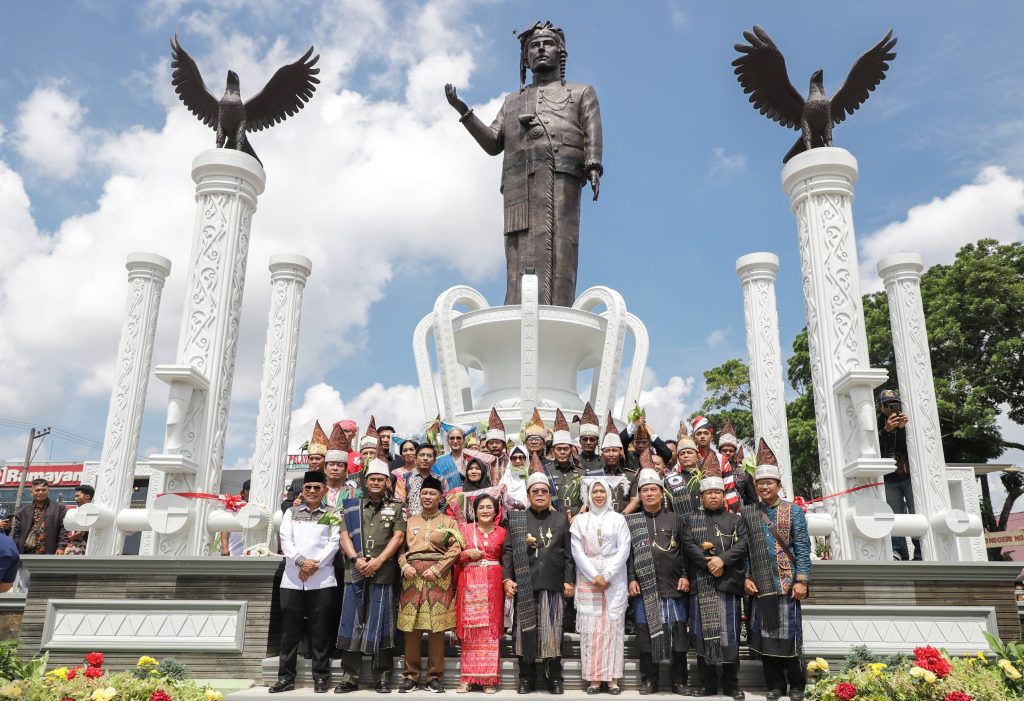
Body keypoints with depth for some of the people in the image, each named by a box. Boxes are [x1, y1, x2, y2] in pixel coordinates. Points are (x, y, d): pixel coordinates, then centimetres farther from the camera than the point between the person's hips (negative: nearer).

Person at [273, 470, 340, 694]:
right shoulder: (291, 512, 13)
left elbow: (334, 542, -2)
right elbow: (285, 540, 2)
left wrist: (315, 564, -13)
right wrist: (301, 561, -12)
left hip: (322, 580, -2)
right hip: (292, 579, 2)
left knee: (320, 629, 1)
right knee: (289, 629, 5)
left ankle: (321, 676, 10)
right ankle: (286, 676, 14)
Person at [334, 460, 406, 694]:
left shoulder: (395, 508, 9)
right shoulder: (352, 506, 14)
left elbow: (398, 537, -2)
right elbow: (344, 535, 4)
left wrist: (378, 560, -13)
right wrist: (356, 558, -11)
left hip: (383, 574, -2)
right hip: (355, 573, 2)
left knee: (380, 625, 1)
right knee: (352, 624, 3)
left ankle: (383, 678, 8)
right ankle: (349, 678, 10)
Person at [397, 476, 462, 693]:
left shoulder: (448, 521, 9)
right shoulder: (410, 521, 17)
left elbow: (455, 549, -1)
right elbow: (401, 547, 11)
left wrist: (437, 569, -11)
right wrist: (404, 565, -8)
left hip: (439, 576, -2)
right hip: (412, 575, 2)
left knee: (437, 627, -1)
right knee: (411, 627, 1)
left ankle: (434, 677, 8)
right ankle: (411, 675, 11)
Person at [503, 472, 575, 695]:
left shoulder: (561, 519, 11)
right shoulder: (517, 519, 10)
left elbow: (568, 553, 7)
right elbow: (508, 551, 5)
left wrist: (569, 581, -1)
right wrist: (507, 578, -4)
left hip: (552, 584, 0)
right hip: (524, 584, 0)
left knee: (552, 630, 1)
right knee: (526, 629, 3)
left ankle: (554, 678, 13)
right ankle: (526, 678, 14)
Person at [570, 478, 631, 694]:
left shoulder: (618, 519, 4)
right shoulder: (580, 520, 6)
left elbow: (624, 550, -2)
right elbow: (577, 551, 0)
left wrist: (606, 575, -11)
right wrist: (594, 576, -10)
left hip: (614, 579, 0)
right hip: (587, 579, 1)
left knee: (613, 625, -1)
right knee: (590, 627, -1)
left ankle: (613, 678, 4)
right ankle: (594, 678, 4)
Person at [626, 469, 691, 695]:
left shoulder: (676, 519, 9)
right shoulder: (631, 521, 8)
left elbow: (686, 550, 8)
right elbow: (627, 552, 4)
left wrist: (685, 575, -1)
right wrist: (631, 579, -3)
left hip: (673, 587, 0)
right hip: (644, 587, 0)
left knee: (678, 633, 2)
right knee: (646, 633, 3)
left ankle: (679, 681, 14)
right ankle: (649, 680, 15)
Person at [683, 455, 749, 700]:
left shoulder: (736, 519, 12)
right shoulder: (692, 519, 11)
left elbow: (742, 544, -2)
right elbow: (688, 544, -2)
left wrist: (722, 559, -15)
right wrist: (708, 562, -14)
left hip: (728, 582, 0)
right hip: (700, 583, 0)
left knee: (730, 633, 2)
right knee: (703, 633, 2)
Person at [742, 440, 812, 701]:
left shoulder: (794, 511, 1)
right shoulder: (747, 513, 7)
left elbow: (802, 549, -3)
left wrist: (801, 580, -10)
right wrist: (746, 577, -2)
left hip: (786, 583, -2)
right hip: (759, 584, 2)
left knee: (790, 633, 2)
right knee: (764, 634, 5)